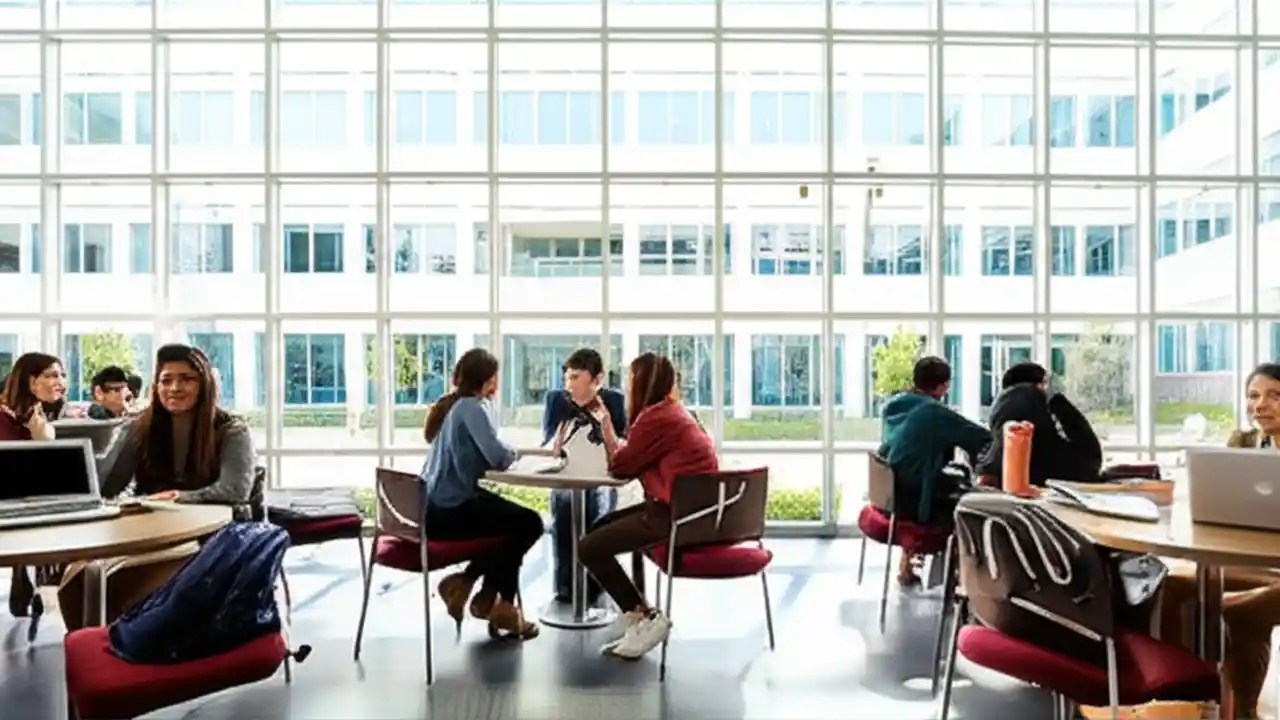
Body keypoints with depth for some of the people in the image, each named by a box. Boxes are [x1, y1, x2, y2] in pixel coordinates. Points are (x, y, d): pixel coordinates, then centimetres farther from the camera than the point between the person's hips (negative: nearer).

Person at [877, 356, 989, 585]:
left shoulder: (892, 405, 4)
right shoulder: (935, 412, -17)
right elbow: (984, 438, -16)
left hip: (888, 495, 8)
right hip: (911, 501, -7)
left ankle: (907, 565, 37)